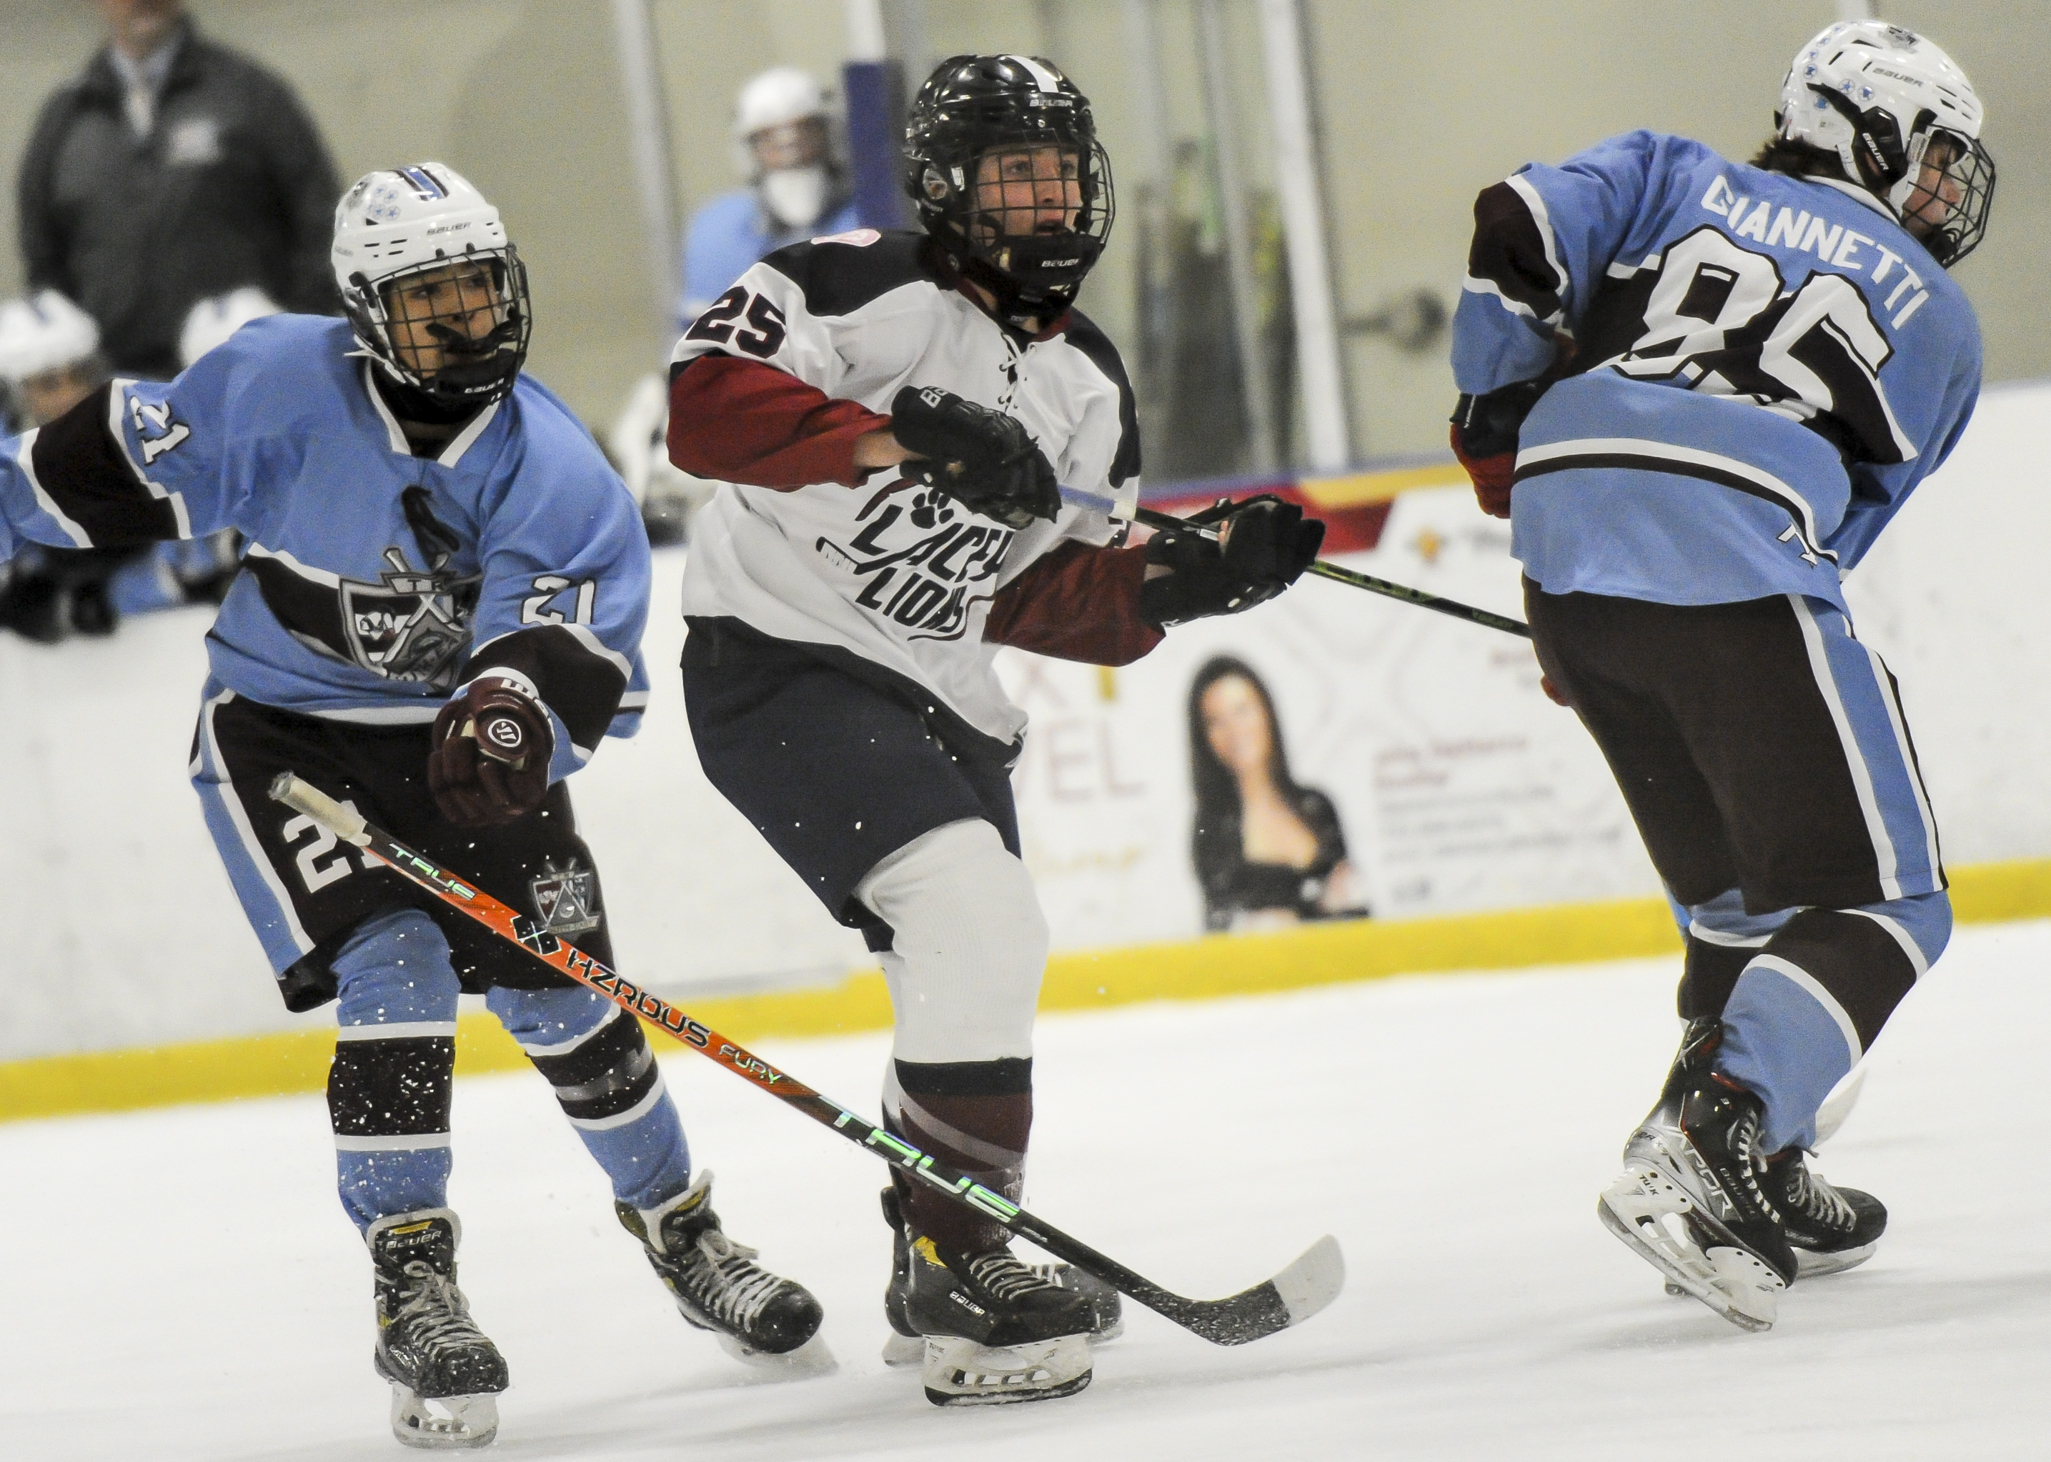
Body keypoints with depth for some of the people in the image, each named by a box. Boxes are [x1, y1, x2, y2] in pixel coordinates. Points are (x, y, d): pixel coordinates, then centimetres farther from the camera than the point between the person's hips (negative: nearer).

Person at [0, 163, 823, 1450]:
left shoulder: (551, 467, -16)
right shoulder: (281, 383, -18)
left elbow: (573, 647, -27)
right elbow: (130, 463, -3)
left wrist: (518, 713, -47)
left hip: (455, 740, 2)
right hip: (281, 738, -2)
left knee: (569, 1002, 5)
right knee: (392, 985, -20)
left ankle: (681, 1232, 29)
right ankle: (413, 1294, -11)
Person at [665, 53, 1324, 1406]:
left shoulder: (1089, 386, 11)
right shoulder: (860, 288, -12)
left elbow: (1041, 597, 11)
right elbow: (705, 400, -25)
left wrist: (1180, 583, -7)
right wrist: (899, 437, -32)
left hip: (939, 698, 9)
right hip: (781, 666, -9)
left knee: (979, 975, 18)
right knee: (975, 924, -24)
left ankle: (936, 1266, 40)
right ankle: (962, 1280, -21)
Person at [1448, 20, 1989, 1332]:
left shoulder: (1678, 179, 24)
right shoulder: (1935, 318, 20)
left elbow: (1517, 237, 9)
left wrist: (1507, 437, 22)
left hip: (1569, 537, 5)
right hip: (1736, 562, -5)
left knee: (1739, 881, 23)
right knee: (1882, 902, 0)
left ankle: (1755, 1181, 22)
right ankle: (1693, 1155, -20)